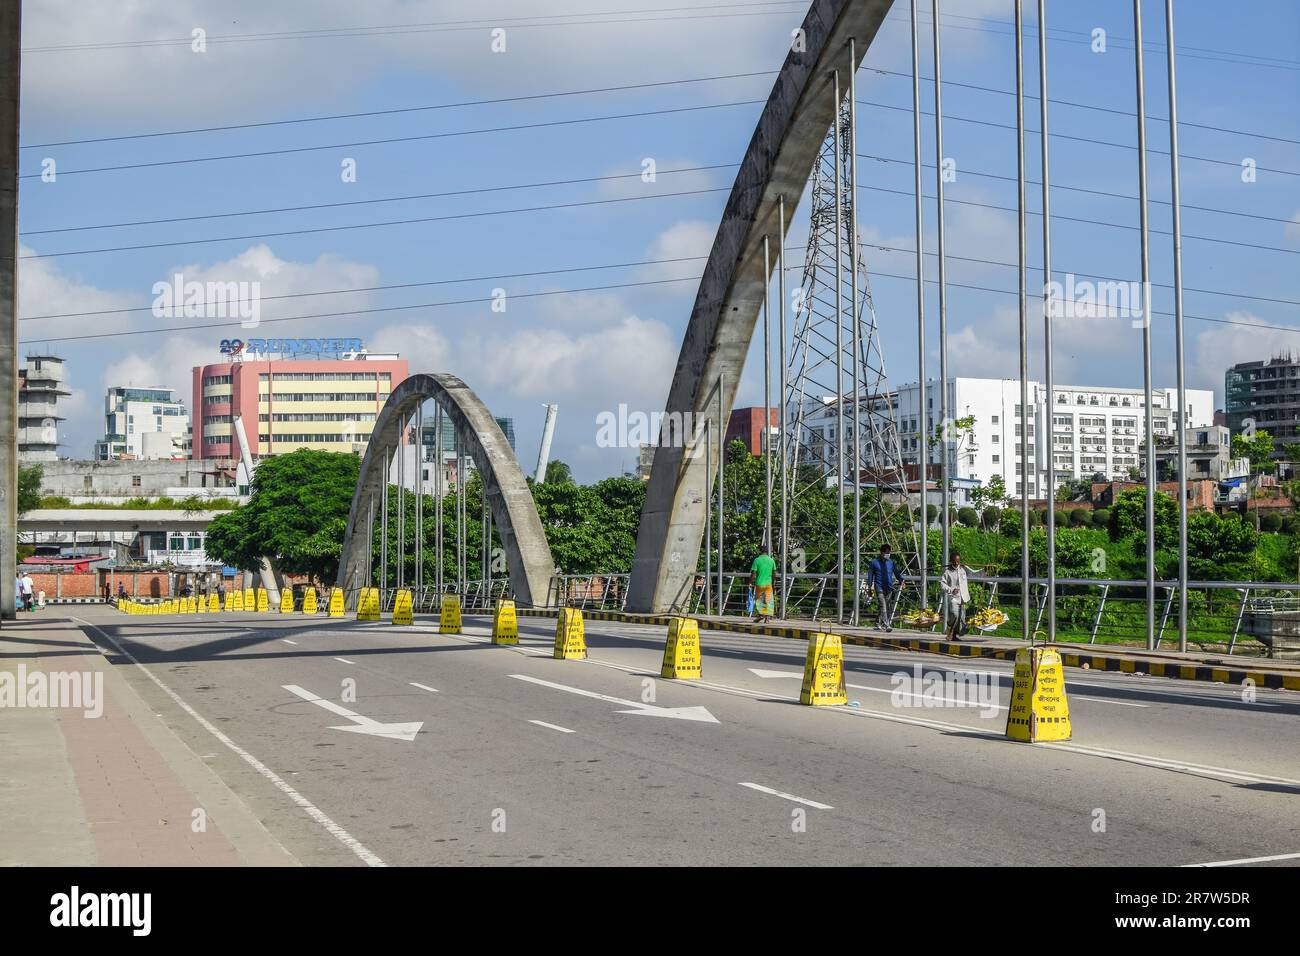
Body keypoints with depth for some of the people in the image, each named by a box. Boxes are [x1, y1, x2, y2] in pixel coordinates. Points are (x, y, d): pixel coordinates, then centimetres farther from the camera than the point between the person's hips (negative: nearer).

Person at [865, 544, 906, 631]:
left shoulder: (891, 562, 13)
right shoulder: (874, 562, 3)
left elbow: (897, 573, 12)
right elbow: (870, 575, 4)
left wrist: (901, 581, -5)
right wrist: (870, 587, -3)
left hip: (889, 588, 4)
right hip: (879, 588, -4)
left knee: (888, 607, 7)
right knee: (883, 606, -15)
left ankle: (878, 623, 23)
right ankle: (886, 625, -22)